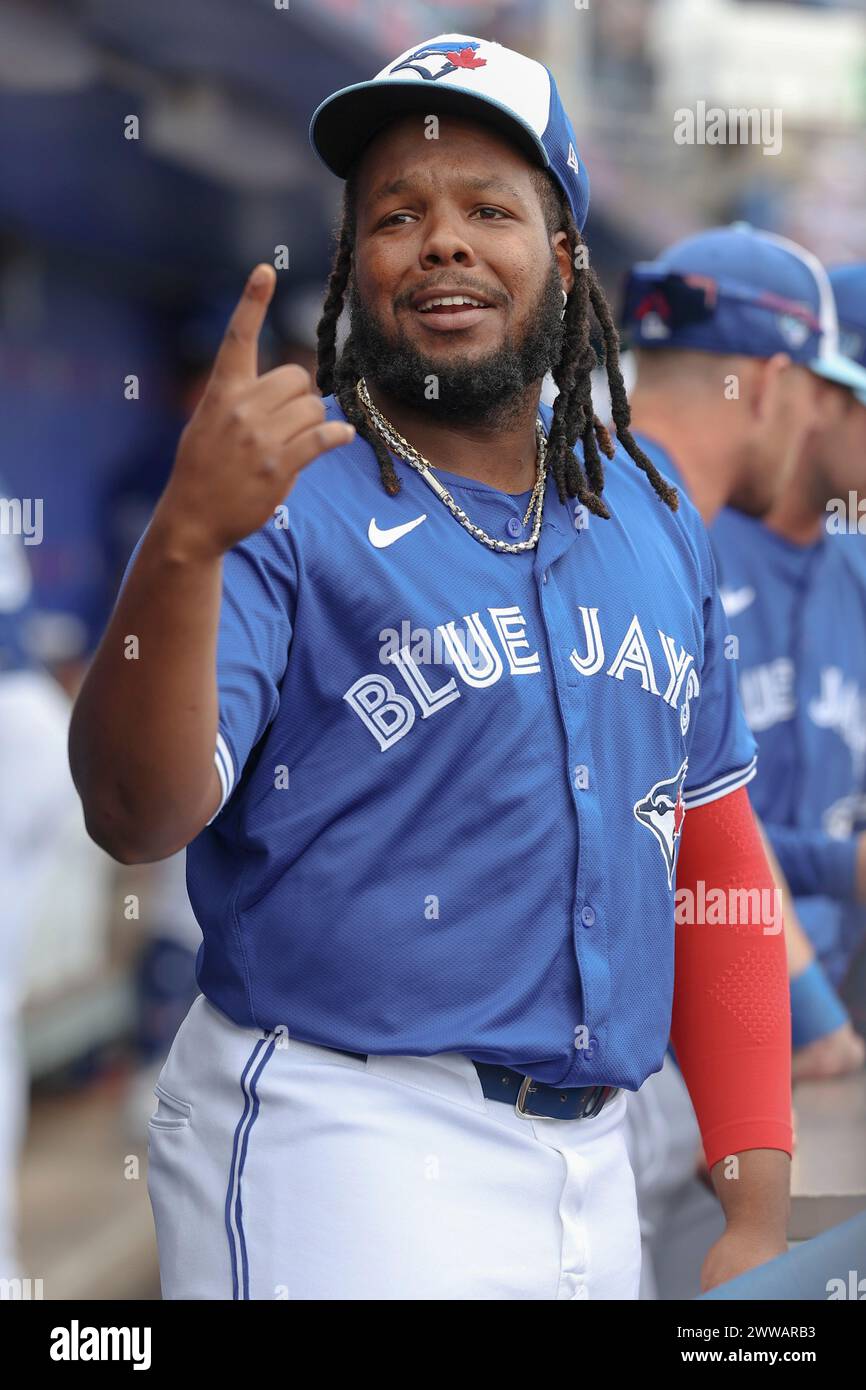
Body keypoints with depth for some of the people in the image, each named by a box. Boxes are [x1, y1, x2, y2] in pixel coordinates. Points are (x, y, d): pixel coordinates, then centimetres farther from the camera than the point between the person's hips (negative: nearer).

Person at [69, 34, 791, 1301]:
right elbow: (138, 816, -19)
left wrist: (758, 1206, 9)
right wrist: (184, 543, -34)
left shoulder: (650, 518, 11)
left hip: (595, 1176, 6)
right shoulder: (283, 500, -7)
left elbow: (715, 856, 14)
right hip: (338, 1142, -6)